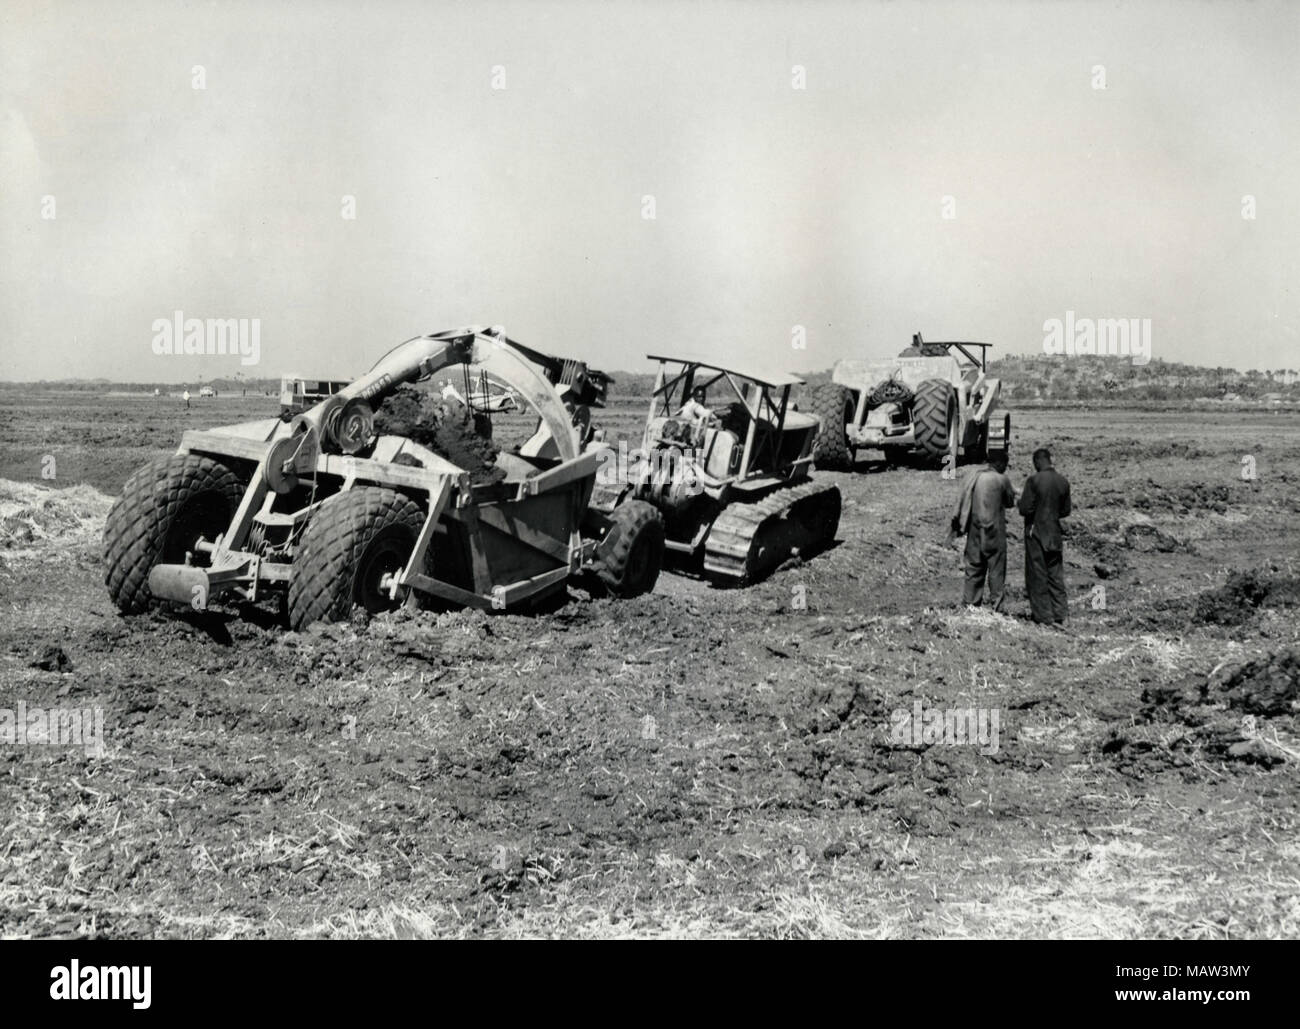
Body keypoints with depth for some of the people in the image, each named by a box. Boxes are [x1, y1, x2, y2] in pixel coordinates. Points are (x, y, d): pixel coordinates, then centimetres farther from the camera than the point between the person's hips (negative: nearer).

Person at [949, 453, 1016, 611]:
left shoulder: (972, 475, 2)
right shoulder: (1001, 479, -10)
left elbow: (962, 499, 7)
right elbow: (1010, 502, 5)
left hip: (974, 527, 4)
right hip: (994, 529, -4)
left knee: (973, 567, 11)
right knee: (996, 568, 3)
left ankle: (970, 603, 13)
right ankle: (996, 605, 2)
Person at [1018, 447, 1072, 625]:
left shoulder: (1034, 480, -15)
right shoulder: (1063, 481, 2)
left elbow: (1025, 509, -16)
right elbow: (1066, 510, 8)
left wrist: (1021, 502, 5)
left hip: (1036, 532, -5)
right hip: (1055, 533, 5)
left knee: (1038, 576, 3)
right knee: (1056, 575, 13)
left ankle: (1044, 616, 5)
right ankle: (1059, 615, 13)